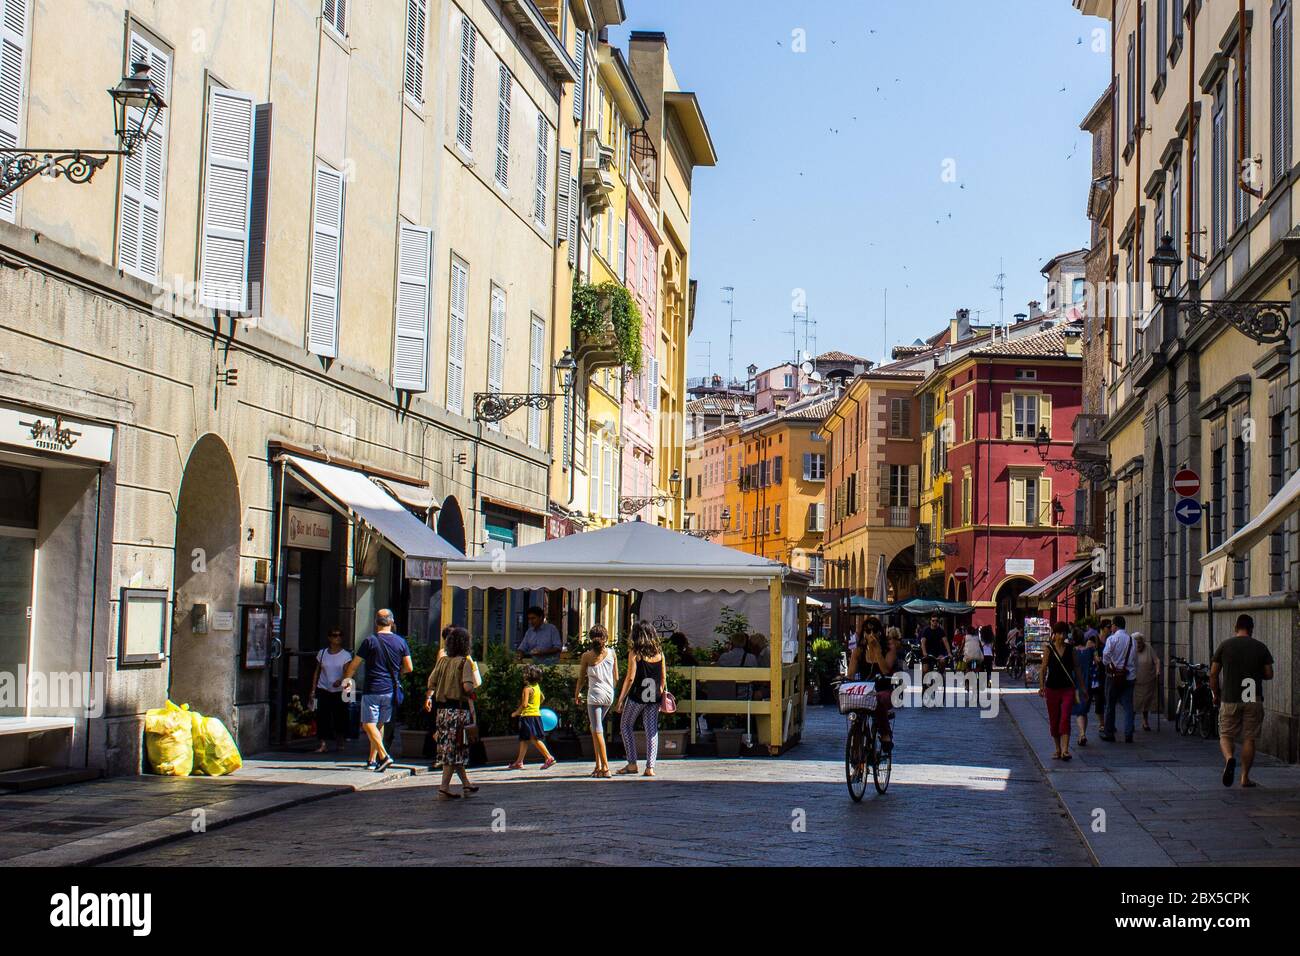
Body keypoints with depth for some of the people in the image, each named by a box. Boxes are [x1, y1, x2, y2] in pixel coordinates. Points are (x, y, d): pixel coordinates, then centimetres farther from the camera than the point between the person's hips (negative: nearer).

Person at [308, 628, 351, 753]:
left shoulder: (346, 655, 0)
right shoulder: (322, 653, 6)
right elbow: (317, 672, 11)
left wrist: (341, 681, -33)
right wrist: (313, 690, 7)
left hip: (339, 691, -1)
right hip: (323, 690, 1)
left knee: (340, 717, 4)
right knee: (322, 717, -8)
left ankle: (339, 743, 22)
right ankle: (322, 744, -8)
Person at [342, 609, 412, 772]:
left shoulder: (370, 641, -7)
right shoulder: (401, 641, 3)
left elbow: (354, 665, 0)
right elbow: (409, 668, 5)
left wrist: (347, 679, 19)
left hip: (372, 690, -4)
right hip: (391, 690, 4)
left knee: (369, 724, -3)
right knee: (380, 725, 16)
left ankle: (384, 756, -20)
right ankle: (373, 760, 18)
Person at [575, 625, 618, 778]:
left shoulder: (587, 656, -4)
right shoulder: (612, 654, 5)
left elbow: (581, 678, 1)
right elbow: (616, 677, 10)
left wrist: (576, 694, 15)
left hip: (595, 695, -5)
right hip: (609, 695, 5)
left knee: (597, 731, -3)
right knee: (596, 729, 18)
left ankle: (605, 767, -10)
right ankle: (598, 765, 15)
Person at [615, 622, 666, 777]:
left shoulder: (635, 653, -9)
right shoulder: (659, 653, 4)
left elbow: (630, 678, -12)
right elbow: (663, 678, 6)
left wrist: (620, 700, -8)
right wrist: (662, 695, 18)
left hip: (637, 697, -4)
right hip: (654, 698, 4)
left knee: (627, 726, 14)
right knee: (652, 730, 8)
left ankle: (632, 764, 12)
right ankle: (650, 767, 1)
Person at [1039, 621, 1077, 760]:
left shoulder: (1070, 649, 4)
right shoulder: (1049, 649, -1)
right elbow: (1043, 669, -1)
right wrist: (1041, 686, -11)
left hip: (1068, 688, 0)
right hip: (1052, 688, 0)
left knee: (1065, 718, -13)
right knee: (1054, 720, 8)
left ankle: (1065, 750, -18)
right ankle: (1057, 748, 23)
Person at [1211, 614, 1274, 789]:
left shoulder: (1224, 646, 1)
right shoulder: (1261, 647, 2)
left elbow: (1213, 673, 1)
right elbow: (1269, 674, 3)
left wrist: (1216, 694, 14)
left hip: (1230, 699, 0)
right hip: (1253, 700, 1)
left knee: (1226, 735, 8)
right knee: (1249, 738, 8)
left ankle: (1229, 757, -22)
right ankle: (1245, 777, 10)